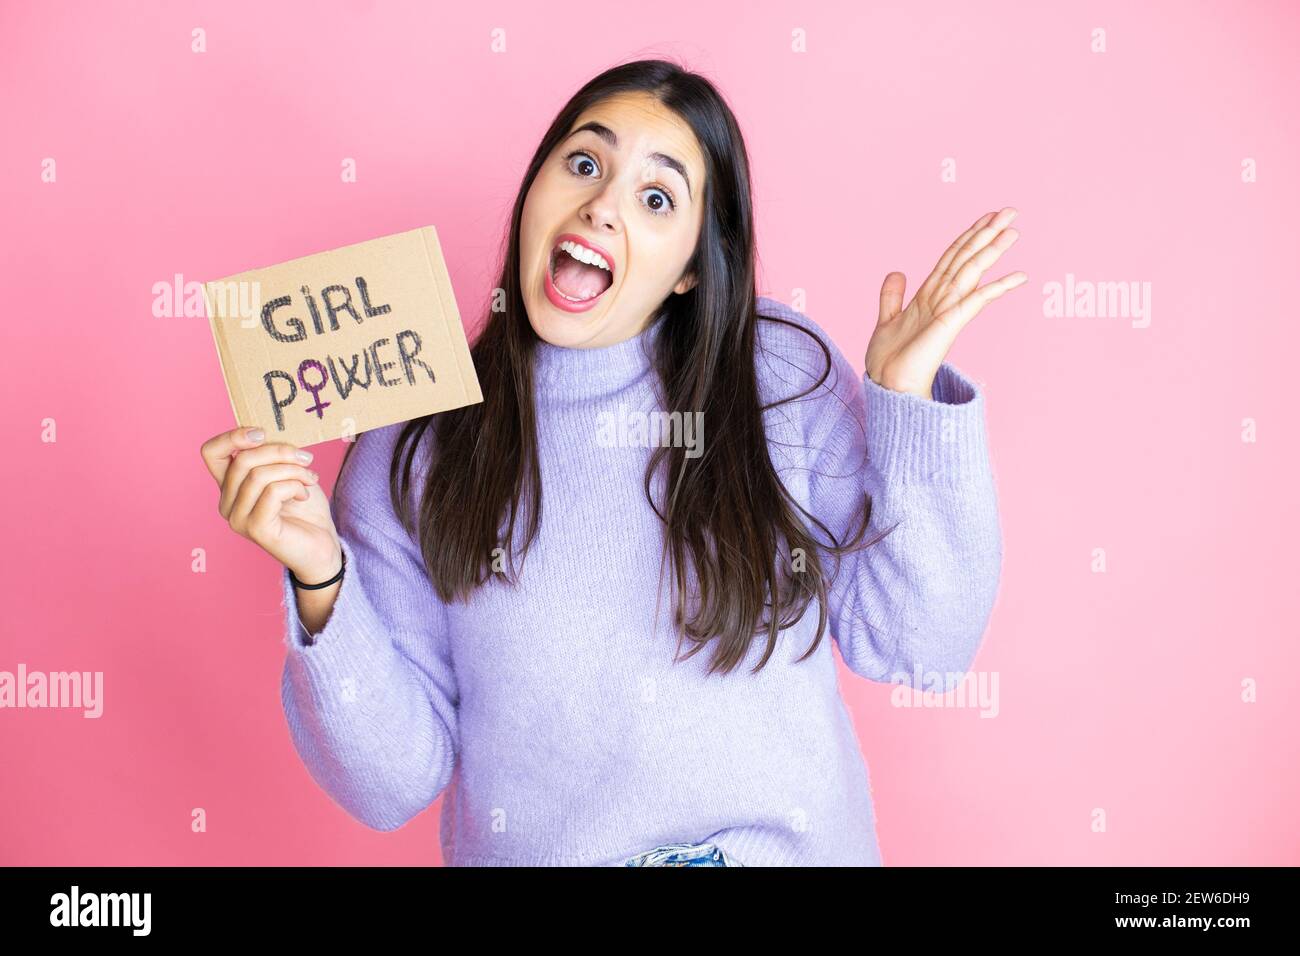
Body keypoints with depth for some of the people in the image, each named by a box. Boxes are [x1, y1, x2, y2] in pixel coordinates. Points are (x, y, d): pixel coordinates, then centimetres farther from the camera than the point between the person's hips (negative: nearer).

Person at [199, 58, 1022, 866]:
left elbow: (913, 647, -4)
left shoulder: (783, 374, -4)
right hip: (534, 849, 0)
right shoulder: (416, 444, -4)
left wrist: (909, 400, -11)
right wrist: (321, 579, -18)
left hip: (791, 844, 1)